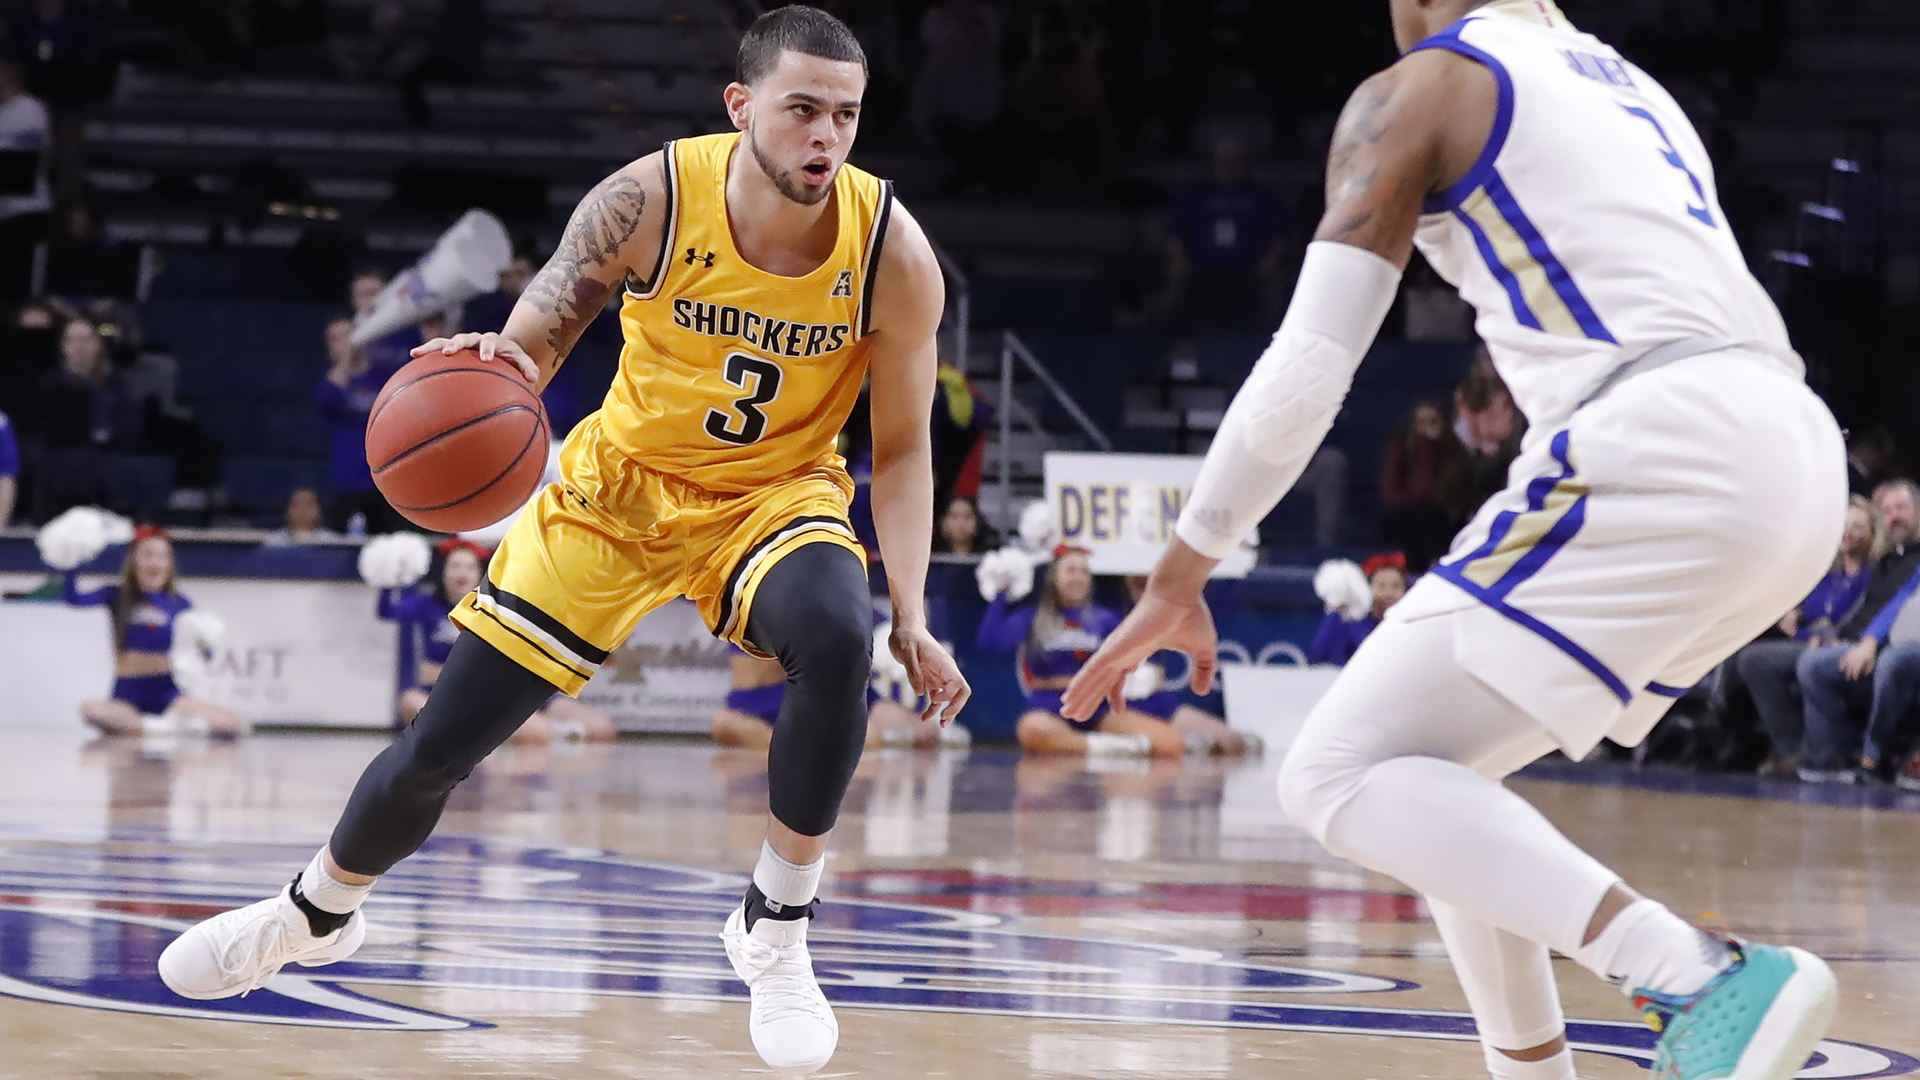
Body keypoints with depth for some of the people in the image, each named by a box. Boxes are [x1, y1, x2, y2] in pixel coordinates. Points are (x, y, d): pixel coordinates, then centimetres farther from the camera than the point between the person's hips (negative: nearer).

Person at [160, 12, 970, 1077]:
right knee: (440, 743, 2)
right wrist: (493, 371, -36)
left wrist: (913, 620, -18)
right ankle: (315, 908, 34)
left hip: (773, 493, 0)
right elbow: (531, 345, -11)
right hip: (623, 478, 0)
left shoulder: (892, 251, -20)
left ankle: (775, 929, -15)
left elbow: (902, 448, -9)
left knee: (837, 637, -36)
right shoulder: (650, 200, -23)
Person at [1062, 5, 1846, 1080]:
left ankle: (1709, 981, -24)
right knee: (1437, 765, 22)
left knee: (1340, 777, -6)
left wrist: (1176, 583, 8)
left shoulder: (1418, 87, 6)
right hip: (1803, 463, 8)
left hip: (1664, 459, -8)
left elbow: (1305, 371, 0)